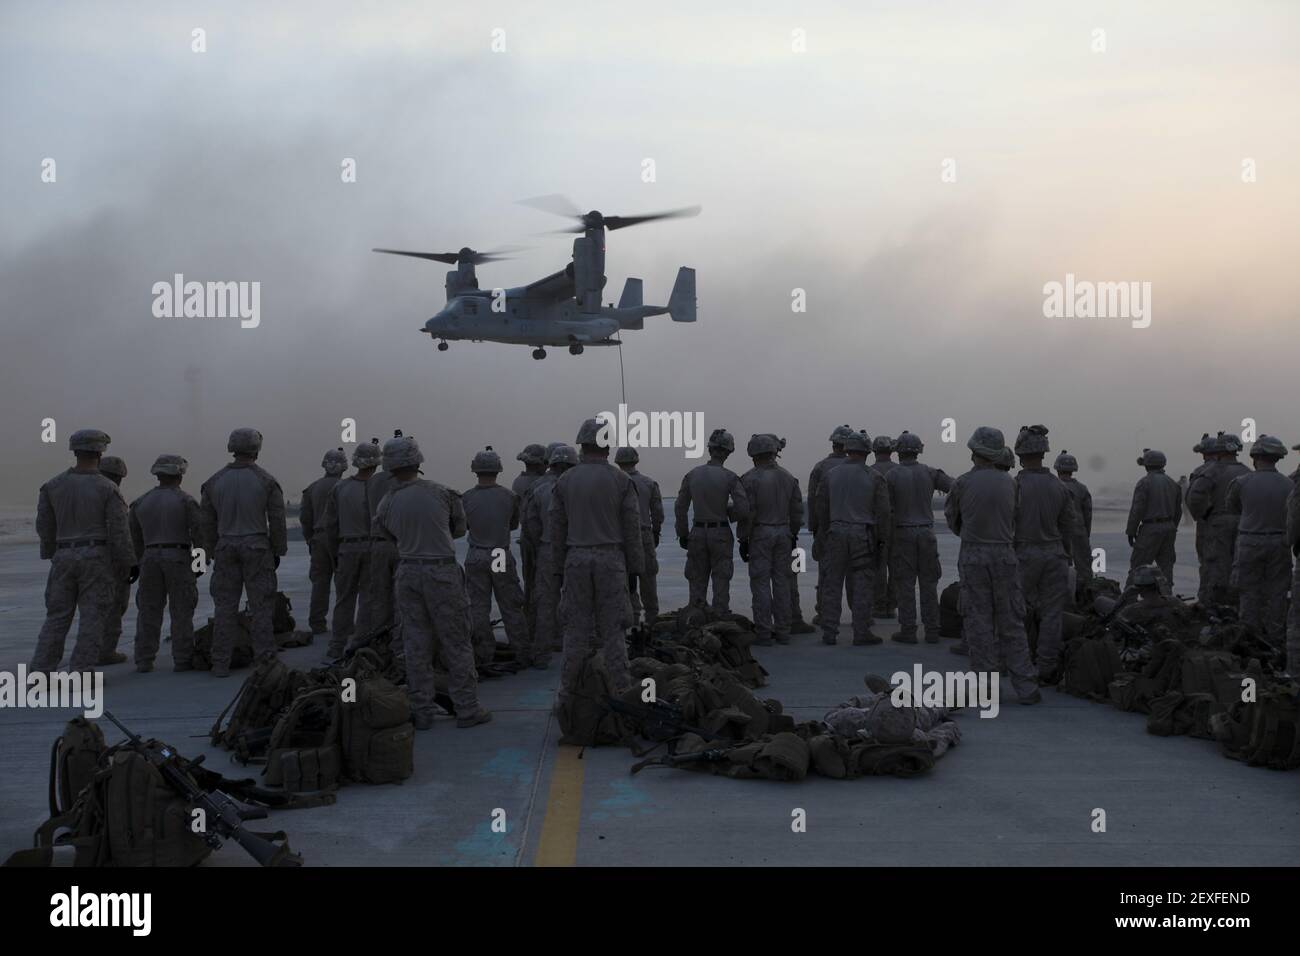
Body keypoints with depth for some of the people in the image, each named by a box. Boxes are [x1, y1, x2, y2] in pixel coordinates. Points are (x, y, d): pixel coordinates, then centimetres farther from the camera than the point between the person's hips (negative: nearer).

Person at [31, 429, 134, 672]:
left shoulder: (52, 486, 4)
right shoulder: (108, 489, -8)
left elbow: (44, 525, 10)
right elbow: (119, 531, -9)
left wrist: (52, 555, 25)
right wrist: (128, 564, -1)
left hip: (64, 558, 4)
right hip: (97, 558, -4)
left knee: (57, 616, 9)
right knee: (92, 617, 0)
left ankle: (41, 670, 5)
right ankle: (83, 672, -3)